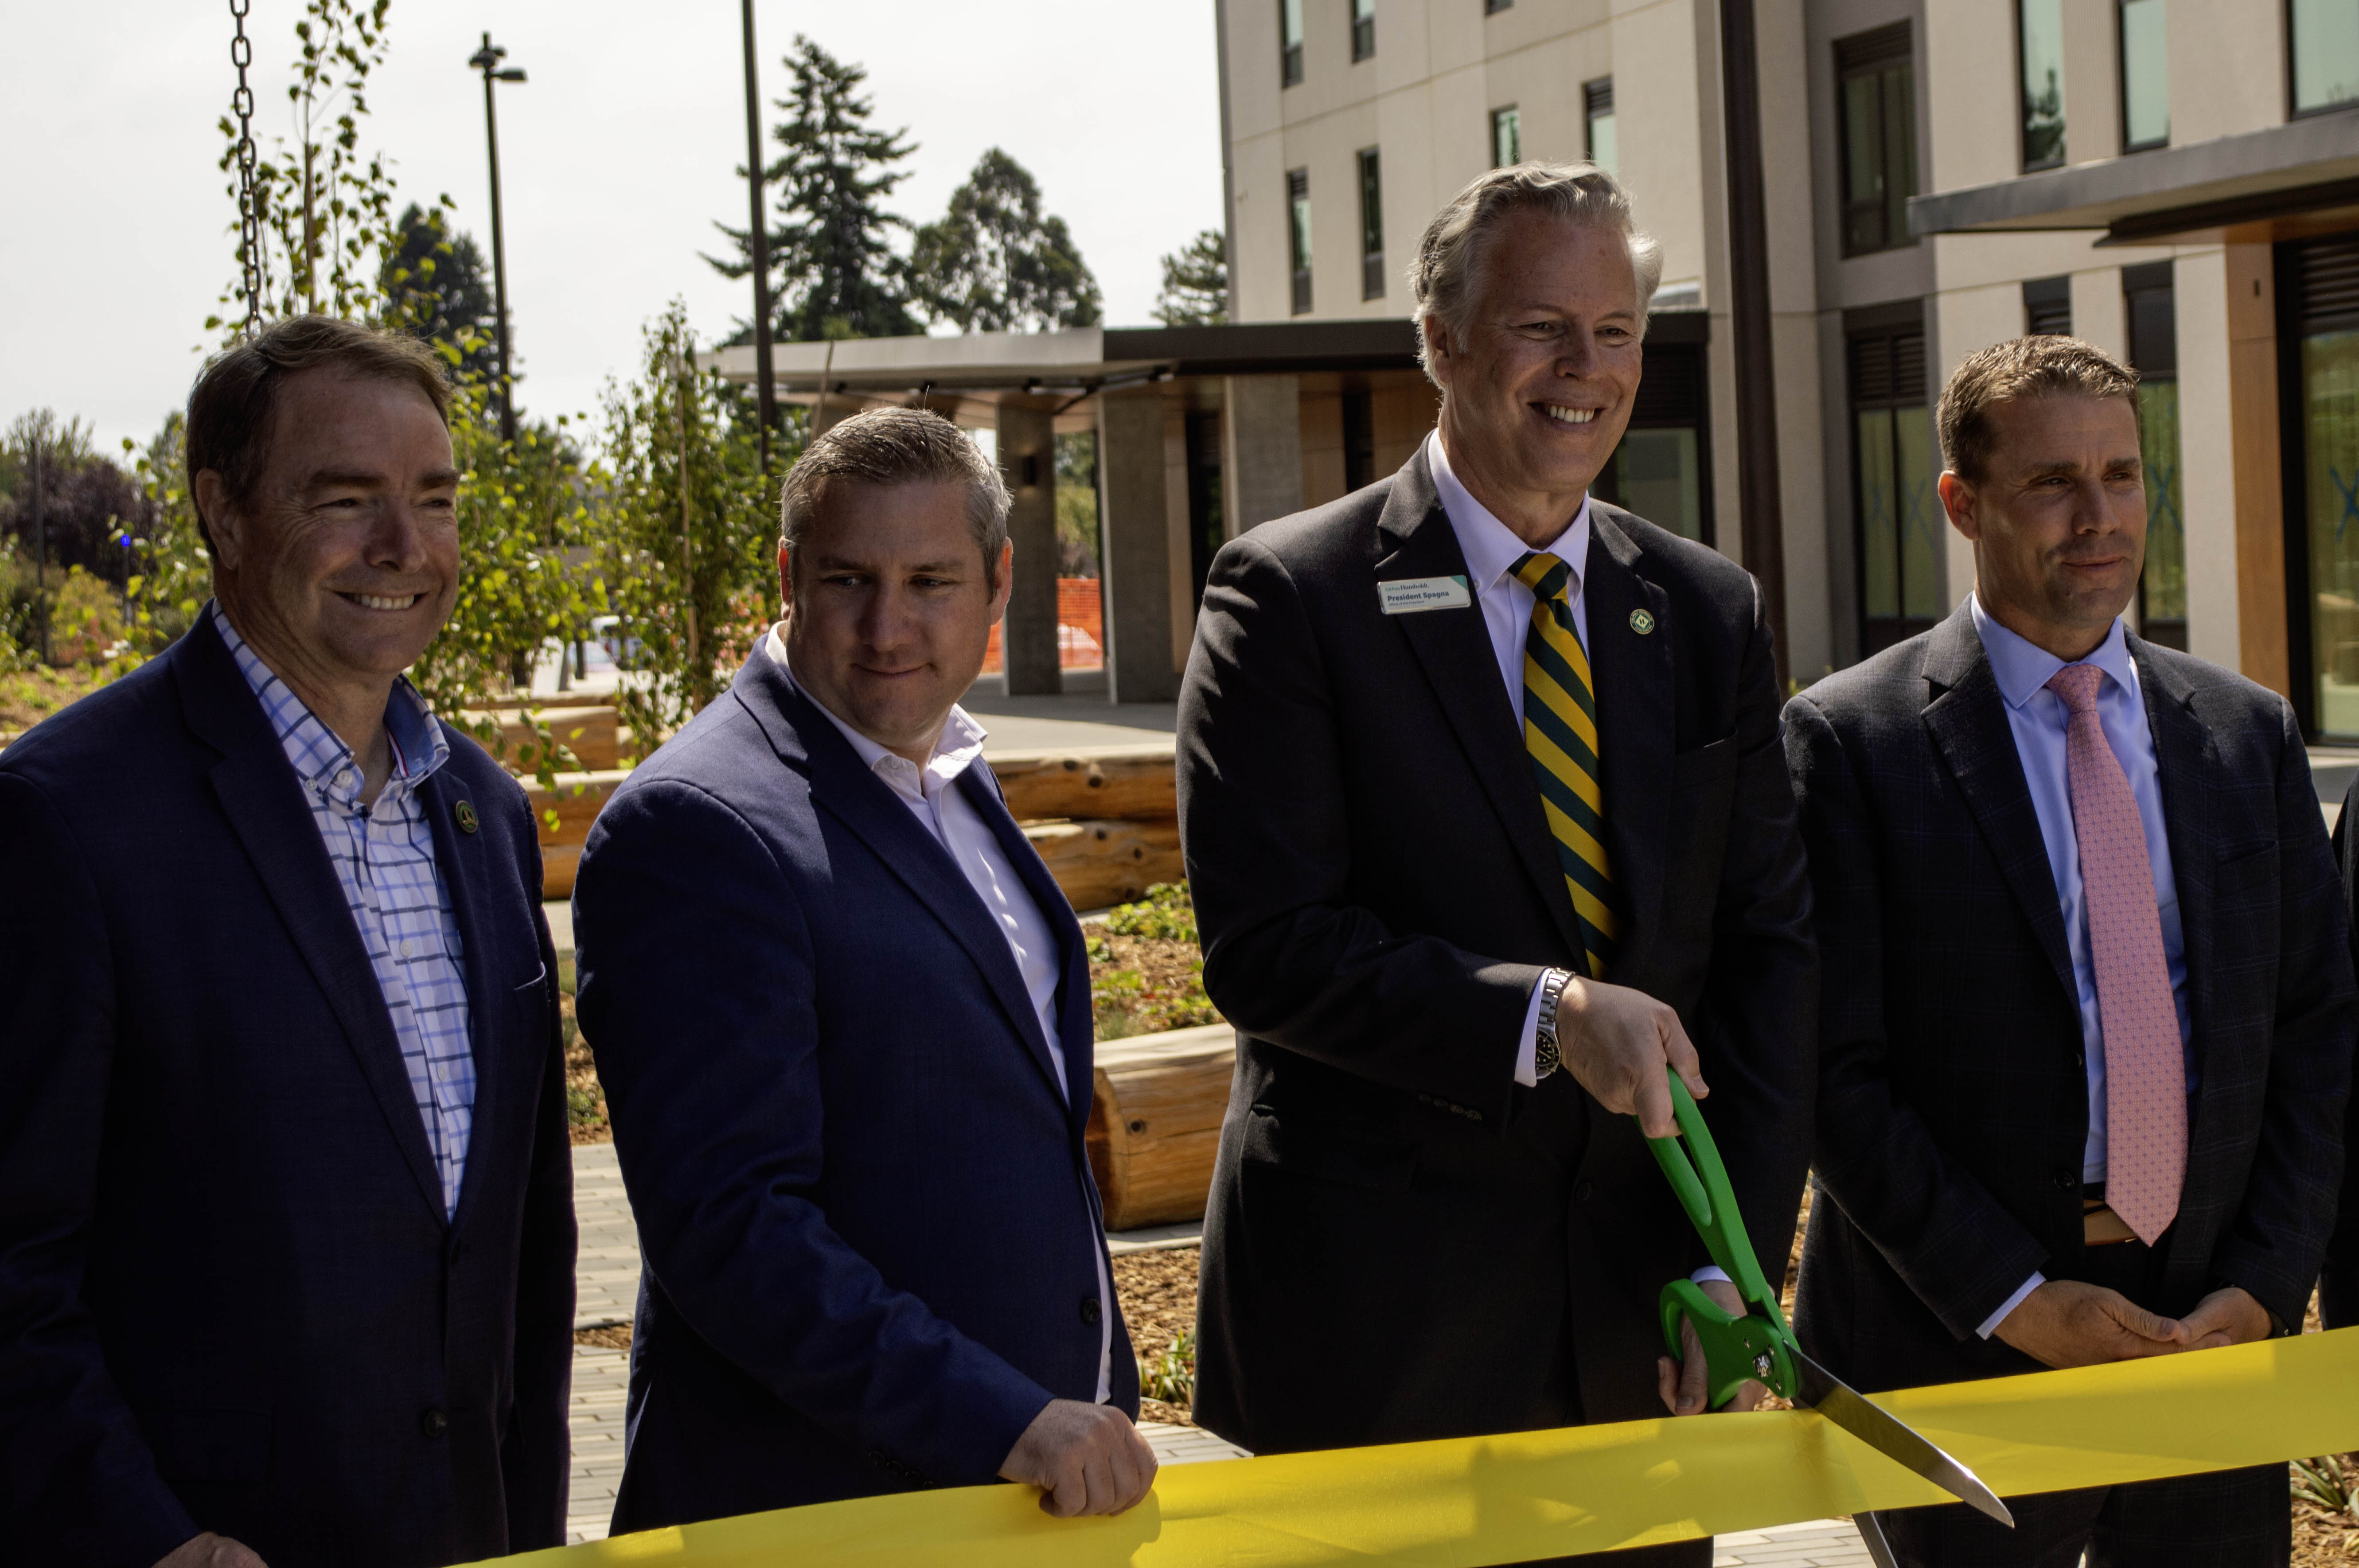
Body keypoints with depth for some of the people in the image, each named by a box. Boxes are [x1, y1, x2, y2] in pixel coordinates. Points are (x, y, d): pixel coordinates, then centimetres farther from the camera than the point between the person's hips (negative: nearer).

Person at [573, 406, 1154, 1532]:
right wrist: (1007, 1424, -23)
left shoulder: (949, 782, 11)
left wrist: (1091, 1420, 16)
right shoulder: (692, 827, -17)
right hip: (821, 1510, -8)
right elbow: (729, 1226, -22)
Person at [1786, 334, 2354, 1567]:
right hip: (1960, 1351, -4)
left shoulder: (2250, 735, 9)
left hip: (2215, 1331, 4)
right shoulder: (1849, 738, -5)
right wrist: (2013, 1301, -13)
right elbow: (1834, 1069, -9)